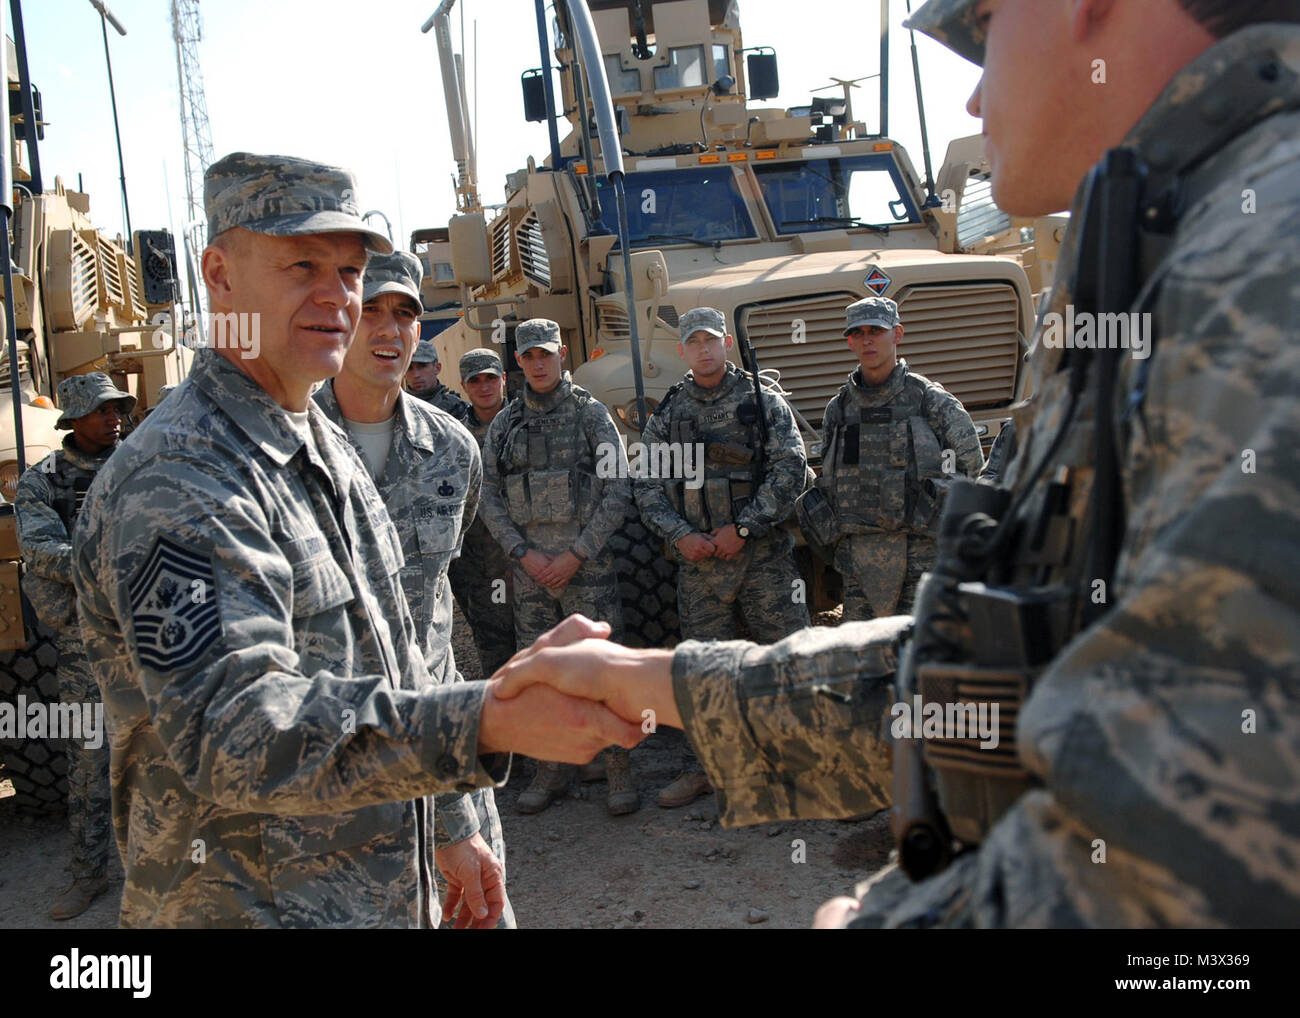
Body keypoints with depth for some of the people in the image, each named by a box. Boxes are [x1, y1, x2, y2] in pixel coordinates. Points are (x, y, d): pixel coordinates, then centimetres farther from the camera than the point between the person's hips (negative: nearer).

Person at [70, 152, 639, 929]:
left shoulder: (330, 451, 10)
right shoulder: (177, 480, -21)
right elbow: (228, 729, -34)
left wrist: (452, 834, 14)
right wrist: (487, 721, -45)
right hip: (253, 904, -8)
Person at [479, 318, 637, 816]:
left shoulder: (591, 413, 0)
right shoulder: (503, 425, 10)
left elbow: (617, 492, -4)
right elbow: (490, 499, 9)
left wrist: (576, 555, -10)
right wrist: (524, 553, -5)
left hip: (587, 562, -3)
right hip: (529, 565, 3)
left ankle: (618, 769, 5)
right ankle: (550, 769, 18)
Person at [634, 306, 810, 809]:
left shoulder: (763, 401, 3)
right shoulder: (667, 413, 10)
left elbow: (789, 470, -5)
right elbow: (647, 484, 7)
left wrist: (742, 527, -12)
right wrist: (680, 535, -7)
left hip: (763, 553, -2)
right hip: (697, 558, 2)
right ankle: (702, 768, 20)